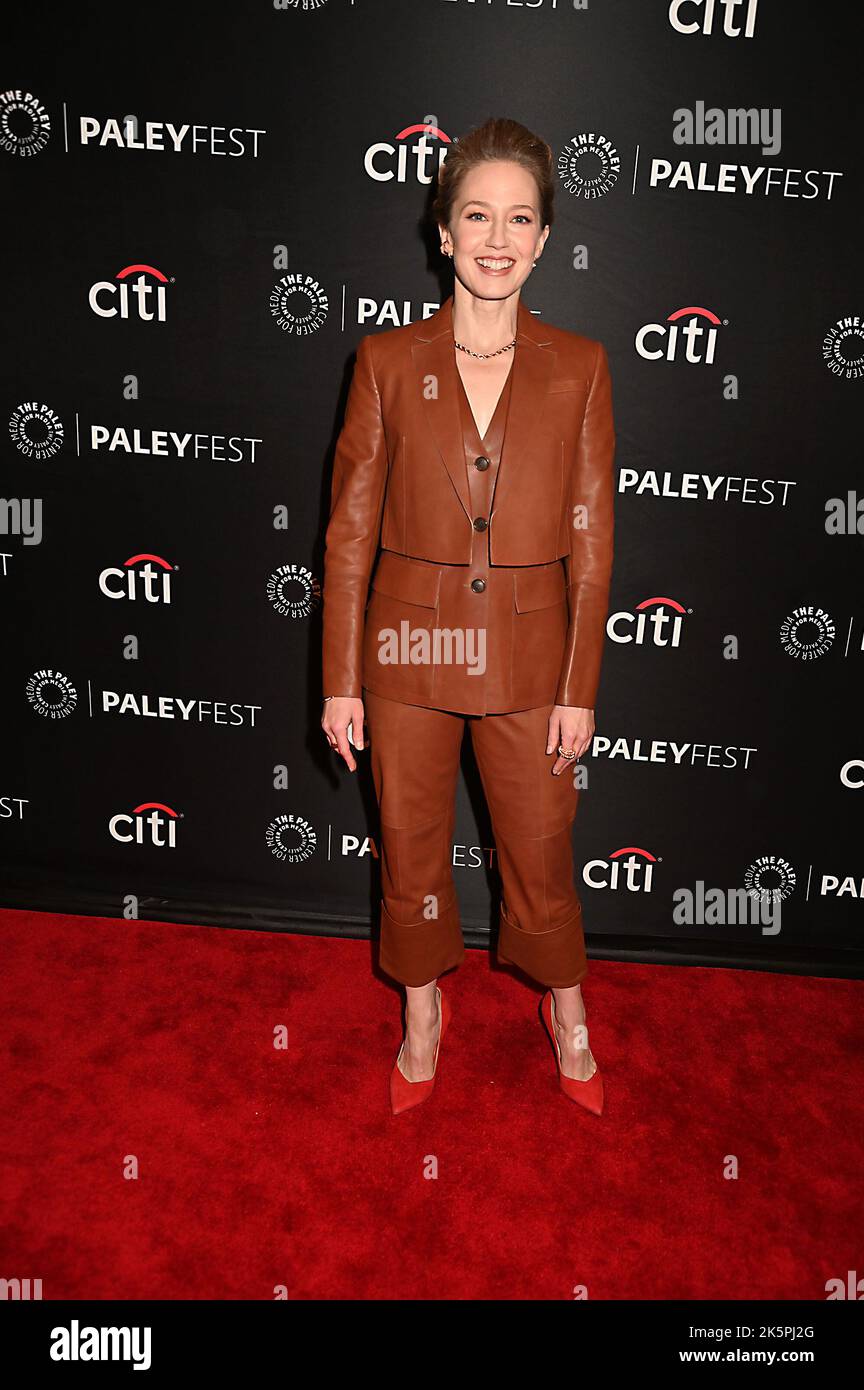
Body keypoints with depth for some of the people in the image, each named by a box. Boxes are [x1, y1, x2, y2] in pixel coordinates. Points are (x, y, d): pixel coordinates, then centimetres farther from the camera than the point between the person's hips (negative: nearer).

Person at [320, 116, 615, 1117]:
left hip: (527, 657, 0)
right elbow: (350, 528, -2)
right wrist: (341, 680, -3)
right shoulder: (386, 361, -3)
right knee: (410, 852, 15)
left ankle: (568, 1018, 42)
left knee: (540, 855, 14)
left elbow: (591, 541, -1)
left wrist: (580, 688, -4)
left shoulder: (578, 368, -2)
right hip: (408, 653, 1)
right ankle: (422, 1012, 42)